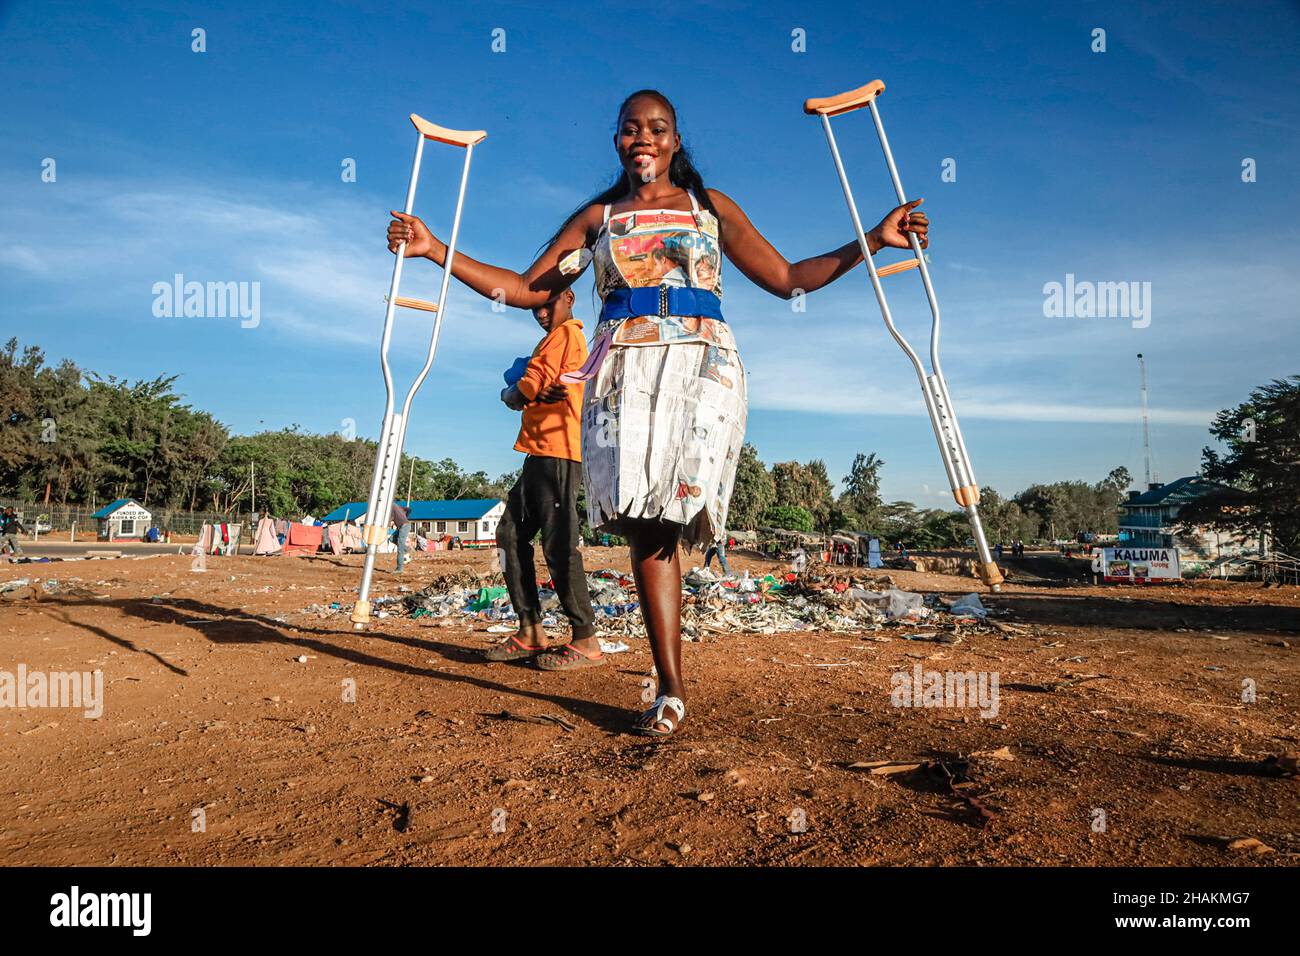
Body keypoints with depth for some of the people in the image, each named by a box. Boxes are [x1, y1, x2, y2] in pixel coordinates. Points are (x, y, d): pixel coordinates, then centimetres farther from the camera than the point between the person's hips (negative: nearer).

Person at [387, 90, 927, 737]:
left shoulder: (709, 206, 18)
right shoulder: (597, 216, 21)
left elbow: (787, 278, 15)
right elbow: (528, 289, 19)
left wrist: (872, 241, 7)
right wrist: (436, 250, 15)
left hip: (700, 365, -1)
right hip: (625, 371, 1)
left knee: (665, 512, -20)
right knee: (645, 522, -9)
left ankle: (670, 690, -8)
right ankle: (672, 688, -4)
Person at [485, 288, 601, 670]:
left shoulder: (566, 333, -3)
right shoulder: (560, 339, 27)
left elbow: (530, 385, -14)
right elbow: (511, 395, 15)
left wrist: (519, 391, 9)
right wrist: (536, 393, -7)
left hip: (557, 454, -10)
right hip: (541, 454, 10)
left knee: (559, 545, -11)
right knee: (511, 534, 8)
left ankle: (586, 641, -7)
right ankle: (531, 631, 10)